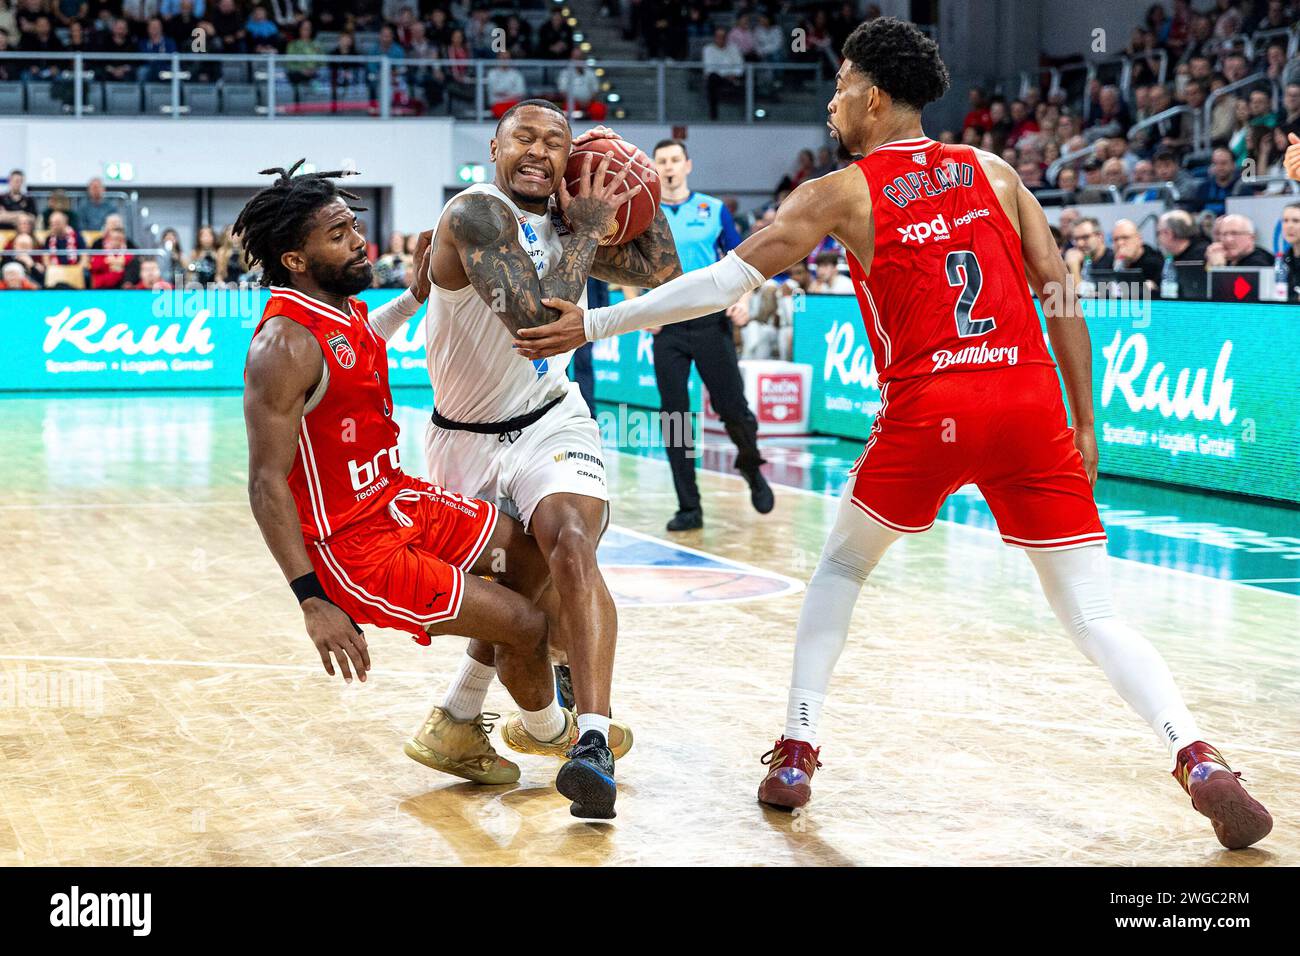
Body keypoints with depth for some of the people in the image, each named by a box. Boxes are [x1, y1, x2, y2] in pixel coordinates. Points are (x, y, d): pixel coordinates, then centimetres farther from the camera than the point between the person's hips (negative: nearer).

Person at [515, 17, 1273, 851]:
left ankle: (796, 753, 20)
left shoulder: (842, 194, 7)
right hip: (1031, 405, 2)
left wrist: (594, 325, 11)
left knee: (842, 569, 24)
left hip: (928, 411, -2)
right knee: (1094, 617, 6)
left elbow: (723, 283, 4)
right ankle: (1200, 760, -15)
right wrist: (1084, 425, 15)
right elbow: (1062, 298, 9)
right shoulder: (992, 171, 15)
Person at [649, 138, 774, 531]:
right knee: (674, 417, -1)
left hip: (711, 321, -1)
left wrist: (742, 297, -8)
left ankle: (752, 468, 30)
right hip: (667, 326, 1)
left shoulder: (714, 209, 5)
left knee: (732, 409, -3)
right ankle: (688, 508, 6)